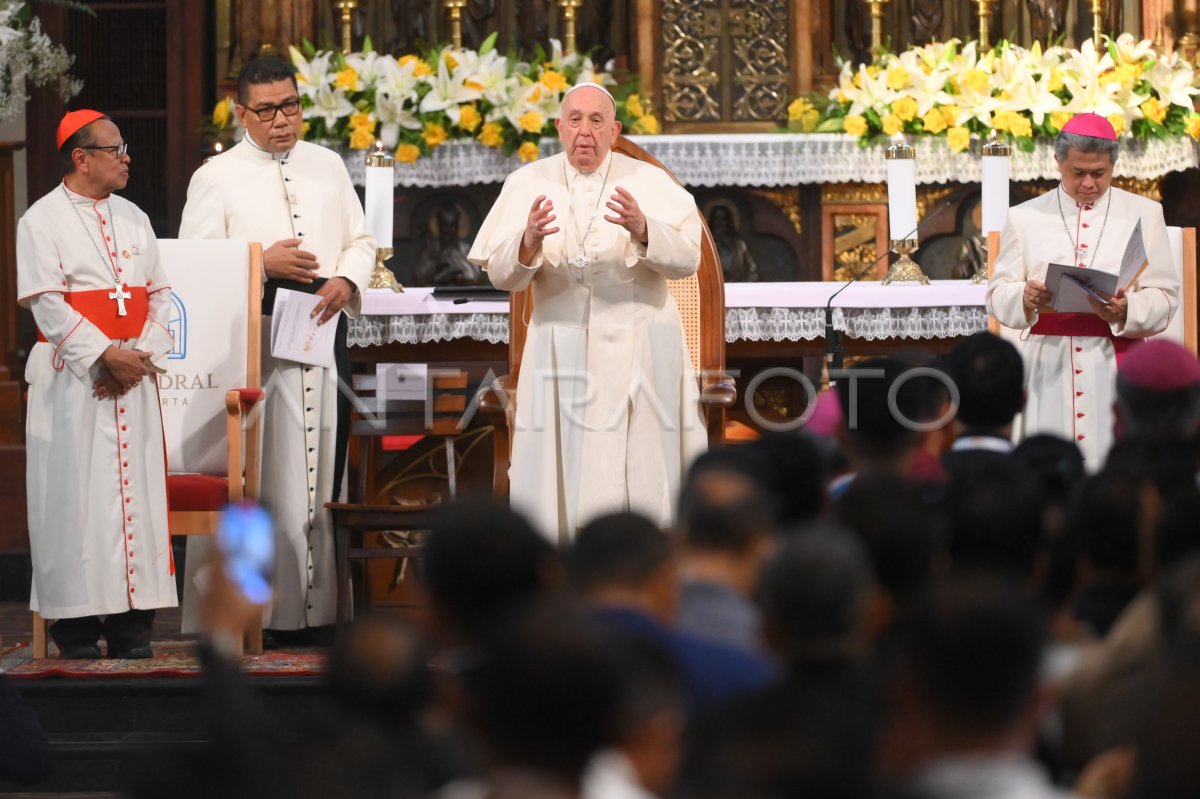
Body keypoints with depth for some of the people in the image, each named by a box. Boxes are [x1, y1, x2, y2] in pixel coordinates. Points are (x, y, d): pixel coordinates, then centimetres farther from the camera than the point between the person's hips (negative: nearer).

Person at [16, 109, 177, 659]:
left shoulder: (134, 219, 15)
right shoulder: (42, 221, -3)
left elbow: (160, 295, 11)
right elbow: (47, 303, -12)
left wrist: (144, 355, -6)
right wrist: (105, 355, -18)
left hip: (133, 375, 5)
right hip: (72, 380, -5)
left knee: (135, 488, 2)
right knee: (75, 494, -4)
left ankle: (131, 622, 5)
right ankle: (76, 625, -1)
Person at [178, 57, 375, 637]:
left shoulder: (327, 166, 14)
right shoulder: (216, 178, 1)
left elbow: (360, 241, 17)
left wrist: (346, 280, -4)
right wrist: (262, 264, -14)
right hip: (251, 345, -4)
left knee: (321, 471, 2)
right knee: (257, 477, -7)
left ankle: (317, 606, 5)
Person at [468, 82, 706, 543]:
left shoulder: (649, 182, 4)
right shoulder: (528, 184, 5)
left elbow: (687, 258, -7)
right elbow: (501, 275, -2)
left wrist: (642, 230, -26)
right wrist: (529, 240, -23)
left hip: (637, 350, 0)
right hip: (561, 345, 1)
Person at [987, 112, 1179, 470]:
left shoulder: (1144, 214, 9)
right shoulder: (1025, 218, 11)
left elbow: (1165, 296, 3)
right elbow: (998, 295, 6)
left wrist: (1126, 310, -18)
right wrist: (1026, 298, -17)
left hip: (1116, 363, -1)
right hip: (1049, 363, 1)